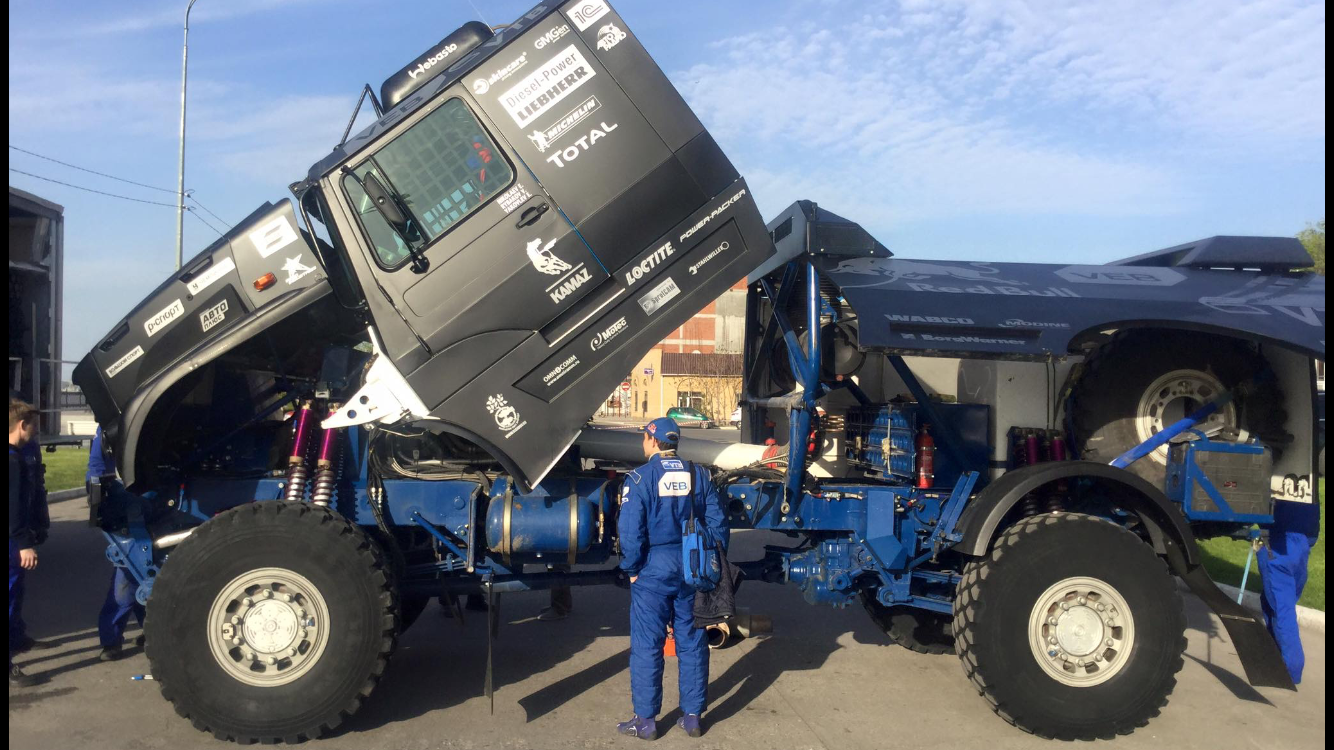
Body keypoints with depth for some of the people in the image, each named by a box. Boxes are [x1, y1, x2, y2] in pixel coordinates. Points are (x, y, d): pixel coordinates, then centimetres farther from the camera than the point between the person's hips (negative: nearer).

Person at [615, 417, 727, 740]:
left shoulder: (639, 478, -10)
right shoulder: (699, 475, 3)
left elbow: (631, 531, -15)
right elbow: (717, 523, 3)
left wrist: (632, 569, -2)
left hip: (653, 569, -4)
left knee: (647, 646, 6)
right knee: (692, 643, 12)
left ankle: (646, 721, 13)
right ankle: (693, 716, 20)